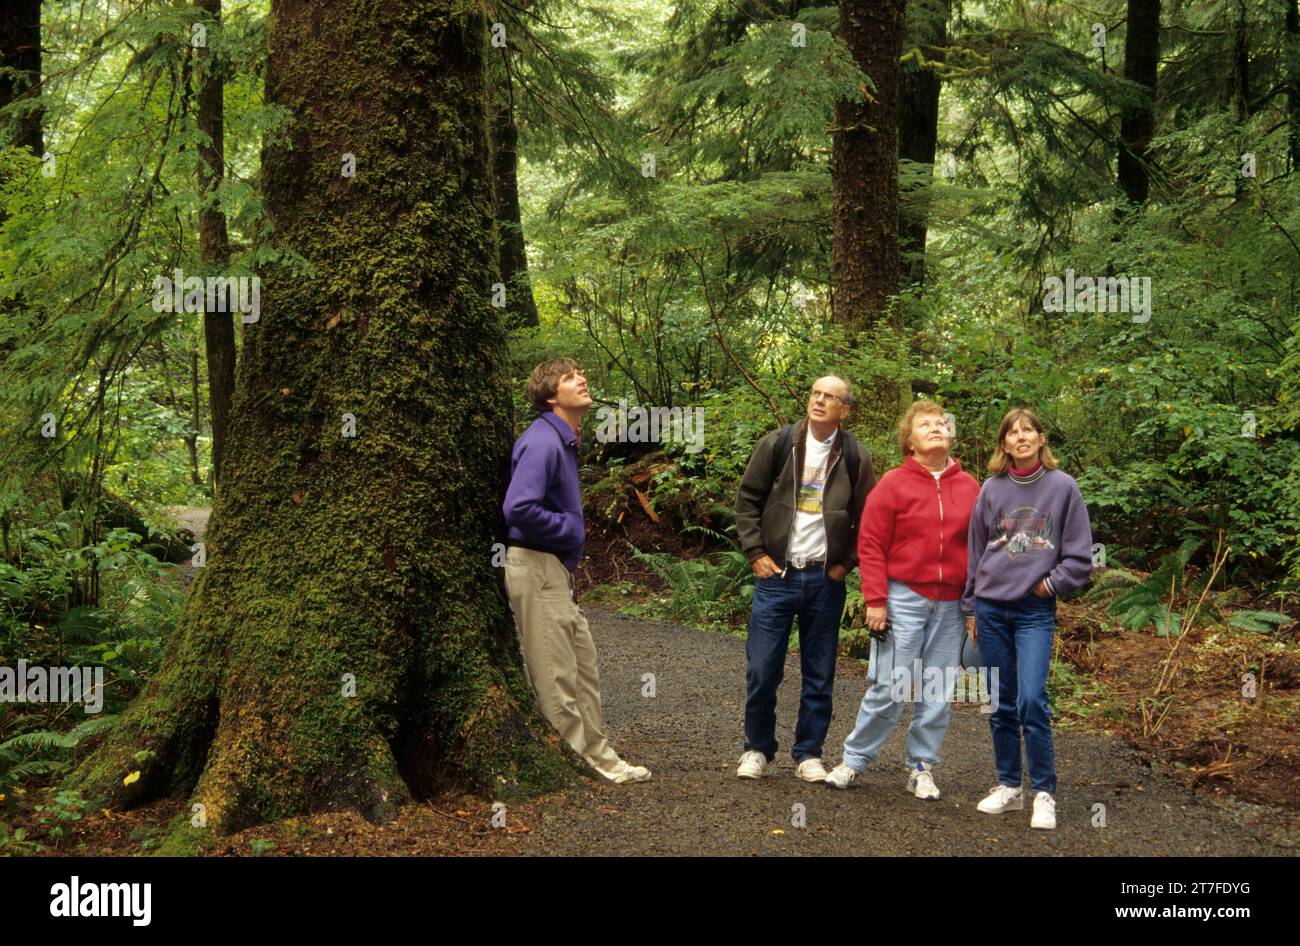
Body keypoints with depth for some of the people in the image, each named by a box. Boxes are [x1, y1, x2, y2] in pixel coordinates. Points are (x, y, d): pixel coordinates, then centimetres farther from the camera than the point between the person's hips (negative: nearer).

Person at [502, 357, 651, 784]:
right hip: (535, 568, -10)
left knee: (584, 668, 15)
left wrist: (572, 528, 9)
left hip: (557, 570, 10)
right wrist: (569, 528, -15)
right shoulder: (541, 442, -17)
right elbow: (518, 509, -27)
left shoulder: (565, 441, 14)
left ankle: (598, 758, 24)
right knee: (557, 678, -3)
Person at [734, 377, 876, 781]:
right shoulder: (777, 444, 0)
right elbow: (748, 499, 4)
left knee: (819, 676, 7)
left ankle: (809, 754, 19)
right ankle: (757, 749, 17)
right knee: (762, 670, 1)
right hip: (776, 575, -1)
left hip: (825, 580, 1)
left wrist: (846, 564, 0)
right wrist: (756, 552, -2)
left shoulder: (855, 458, 1)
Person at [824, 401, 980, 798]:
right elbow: (870, 546, -5)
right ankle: (855, 759, 11)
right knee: (888, 687, -3)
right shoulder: (893, 484, -3)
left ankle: (922, 768, 18)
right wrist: (876, 601, -10)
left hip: (951, 606, 4)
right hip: (904, 598, -3)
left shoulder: (969, 487, 7)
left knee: (937, 692, 7)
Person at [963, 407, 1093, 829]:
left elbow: (1079, 556, 4)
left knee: (1032, 701, -13)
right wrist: (970, 608, 13)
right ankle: (1008, 786, 19)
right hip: (991, 608, 3)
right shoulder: (991, 489, 6)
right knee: (1001, 704, 8)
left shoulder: (1063, 487, -1)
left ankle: (1044, 792, -3)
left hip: (1036, 611, -3)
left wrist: (1050, 583, -6)